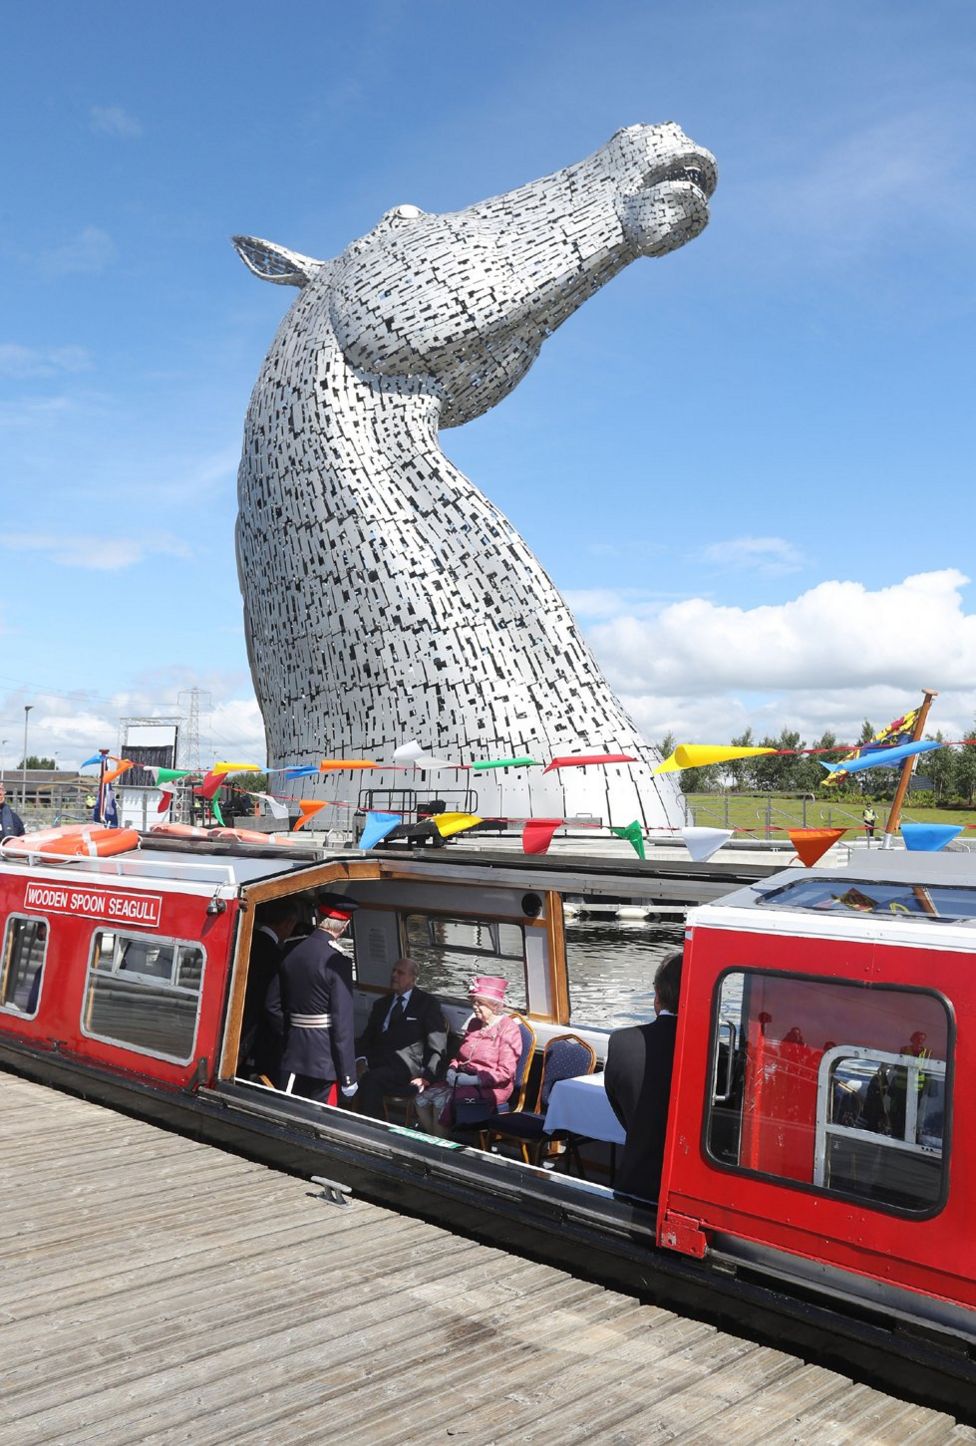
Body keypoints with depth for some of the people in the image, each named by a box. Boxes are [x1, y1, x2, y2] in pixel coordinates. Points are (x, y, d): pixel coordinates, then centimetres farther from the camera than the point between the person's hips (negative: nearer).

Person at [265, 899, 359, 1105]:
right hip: (324, 1058, -6)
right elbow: (343, 1023, -17)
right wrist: (348, 1077, -12)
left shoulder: (293, 954, 5)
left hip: (291, 1055, 6)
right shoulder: (337, 961, -15)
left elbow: (272, 1004, 12)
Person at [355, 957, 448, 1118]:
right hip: (377, 1059, 5)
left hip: (405, 1064, -5)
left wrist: (427, 1076, -12)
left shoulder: (427, 1003, 7)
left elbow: (437, 1044, 0)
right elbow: (368, 1036, 19)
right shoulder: (382, 1003, 24)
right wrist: (361, 1058, -3)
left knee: (371, 1080, -33)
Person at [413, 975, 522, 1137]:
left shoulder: (508, 1029, -9)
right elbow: (459, 1056, 26)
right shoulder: (474, 1024, 16)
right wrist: (452, 1070, 3)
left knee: (441, 1101, -26)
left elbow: (505, 1073, -14)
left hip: (488, 1088, -8)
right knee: (423, 1097, -10)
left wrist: (473, 1080, -18)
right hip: (462, 1080, 8)